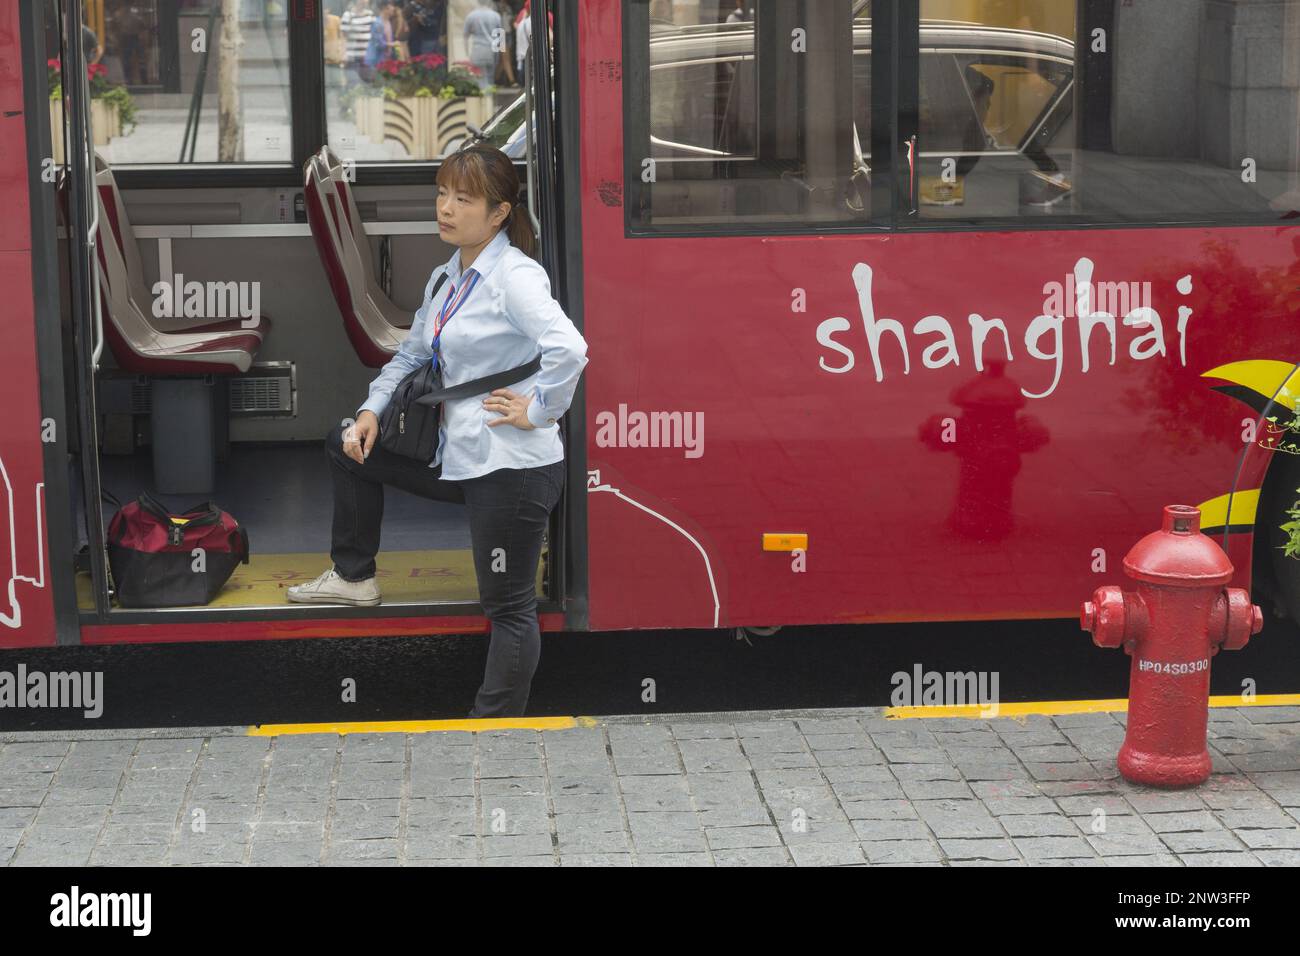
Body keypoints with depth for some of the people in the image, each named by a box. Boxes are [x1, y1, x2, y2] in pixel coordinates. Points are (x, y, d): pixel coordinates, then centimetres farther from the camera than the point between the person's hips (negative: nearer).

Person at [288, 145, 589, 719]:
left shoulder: (514, 276, -15)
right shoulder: (446, 278, 12)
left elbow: (569, 350, -30)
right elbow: (413, 355, 23)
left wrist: (536, 409, -21)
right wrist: (372, 409, 9)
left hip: (512, 466, -10)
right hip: (458, 456, 10)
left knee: (507, 607, -1)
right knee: (347, 447, 21)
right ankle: (353, 576, 31)